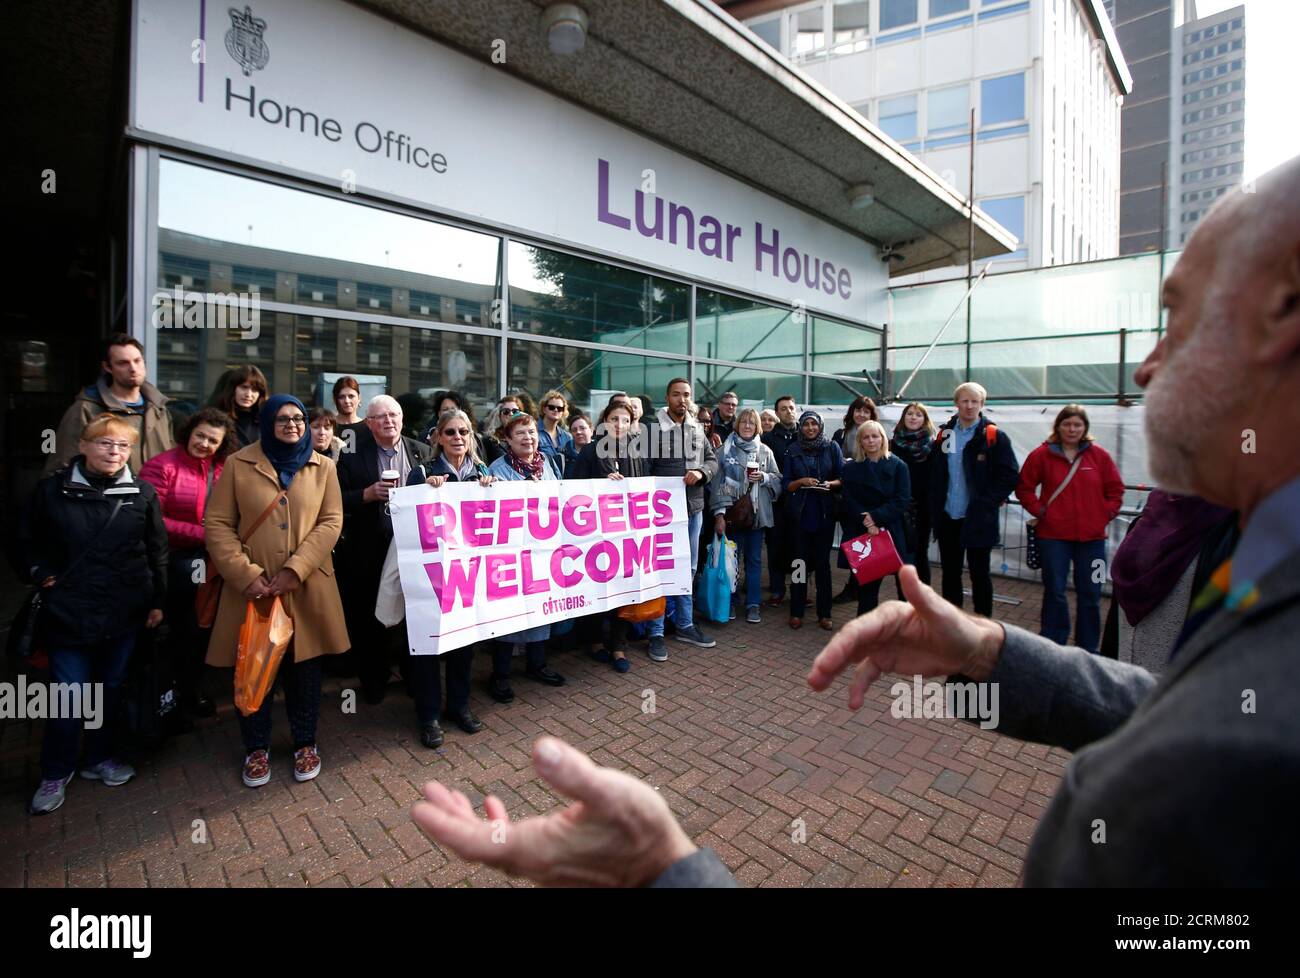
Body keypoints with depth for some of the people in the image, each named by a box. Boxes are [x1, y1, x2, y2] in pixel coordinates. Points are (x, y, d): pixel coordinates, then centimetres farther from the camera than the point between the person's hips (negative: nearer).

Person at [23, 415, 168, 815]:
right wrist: (40, 573, -5)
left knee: (109, 688, 14)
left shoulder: (142, 494, -3)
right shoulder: (52, 489, -4)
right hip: (69, 612, -1)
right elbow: (27, 539, 11)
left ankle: (100, 758, 33)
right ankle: (56, 773, 24)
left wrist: (158, 601, 3)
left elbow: (157, 551, 3)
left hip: (124, 613, 1)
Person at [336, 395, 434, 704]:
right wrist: (368, 493, -20)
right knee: (371, 620, 10)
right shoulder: (354, 455, -1)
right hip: (370, 553, -1)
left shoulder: (422, 452, 5)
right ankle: (374, 681, 29)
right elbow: (340, 501, -4)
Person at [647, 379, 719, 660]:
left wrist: (701, 472, -10)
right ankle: (656, 633, 12)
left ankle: (685, 625, 30)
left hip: (693, 509, 6)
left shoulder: (698, 429, 11)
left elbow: (712, 459, 13)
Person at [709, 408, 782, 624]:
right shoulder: (726, 450, 1)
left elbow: (778, 480, 10)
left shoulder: (765, 451, 8)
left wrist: (764, 477, -10)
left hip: (757, 513, 2)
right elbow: (718, 482, -3)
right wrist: (719, 513, -9)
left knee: (754, 559, 7)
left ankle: (753, 604, 16)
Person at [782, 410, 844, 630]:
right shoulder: (793, 451, 8)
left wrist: (830, 484, -15)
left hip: (825, 513, 0)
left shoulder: (832, 448, 6)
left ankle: (824, 613, 12)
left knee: (823, 562, 3)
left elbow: (843, 478, 4)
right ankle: (796, 612, 10)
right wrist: (801, 482, -13)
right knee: (800, 561, 1)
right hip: (800, 513, 1)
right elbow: (785, 484, 5)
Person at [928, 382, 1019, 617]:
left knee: (979, 574, 6)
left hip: (978, 519, -4)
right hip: (948, 518, 4)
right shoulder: (944, 435, 6)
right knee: (950, 572, 15)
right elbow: (934, 473, 12)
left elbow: (1010, 475, -9)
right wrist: (935, 506, 4)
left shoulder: (994, 437, -7)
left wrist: (988, 502, -13)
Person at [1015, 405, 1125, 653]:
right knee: (1054, 591, 5)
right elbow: (1024, 488, 4)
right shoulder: (1042, 454, -2)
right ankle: (1053, 644, 18)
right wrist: (1039, 511, -6)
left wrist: (1106, 514, -1)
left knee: (1090, 594, 10)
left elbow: (1115, 489, 9)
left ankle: (1088, 648, 23)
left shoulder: (1099, 455, 3)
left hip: (1092, 536, 2)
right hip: (1053, 535, -2)